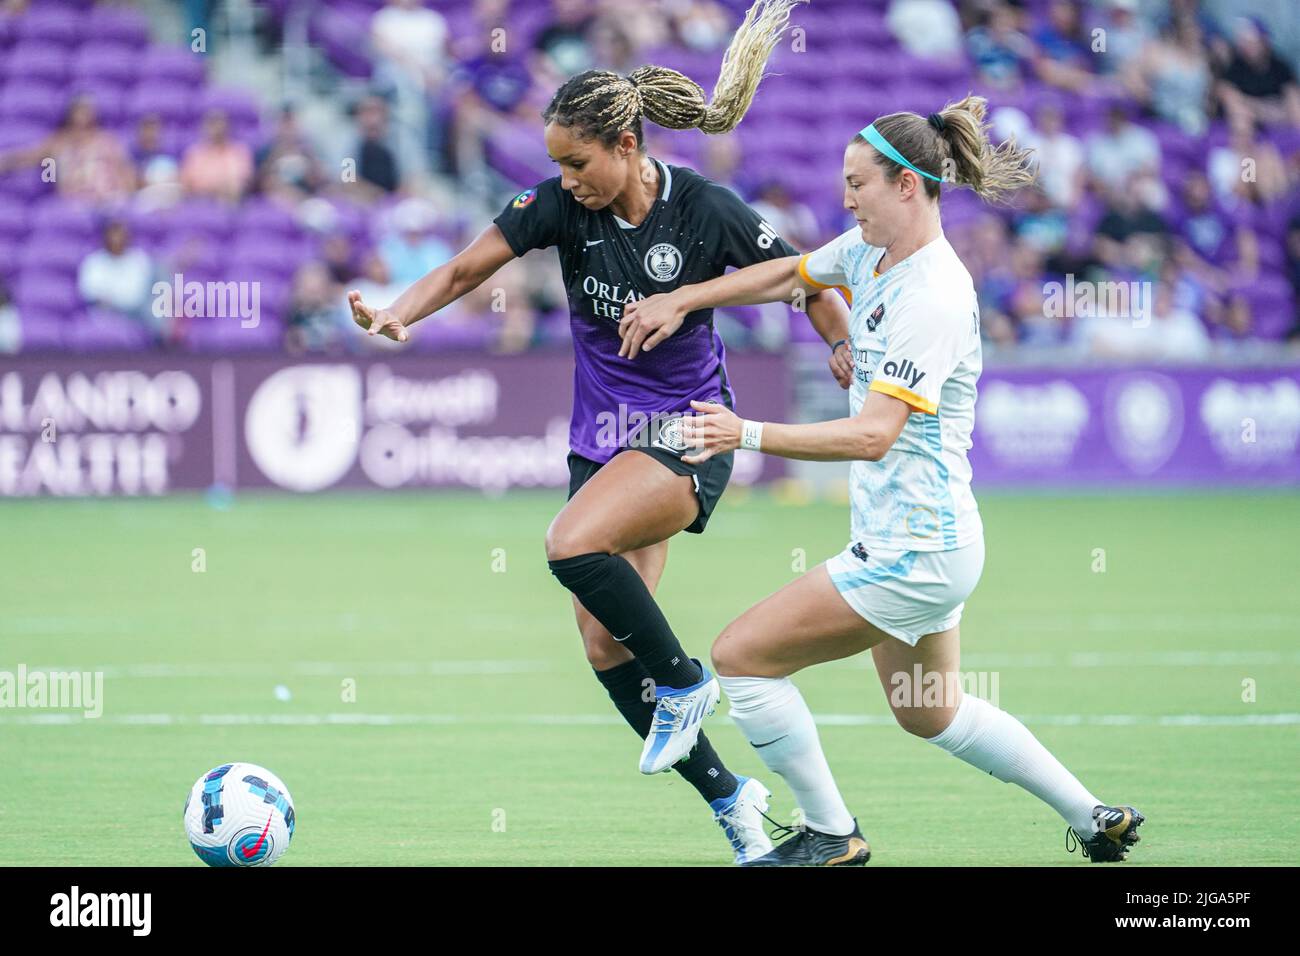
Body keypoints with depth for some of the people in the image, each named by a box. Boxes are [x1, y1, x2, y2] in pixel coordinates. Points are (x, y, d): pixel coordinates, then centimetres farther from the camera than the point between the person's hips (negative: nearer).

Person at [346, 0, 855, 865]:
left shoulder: (709, 213, -16)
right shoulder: (562, 205, -7)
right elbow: (464, 270, -7)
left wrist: (848, 353, -17)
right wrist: (397, 314, -25)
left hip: (687, 436, -6)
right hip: (603, 438, 6)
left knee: (573, 544, -31)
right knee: (603, 644, 1)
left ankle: (683, 680, -8)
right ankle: (728, 796, 15)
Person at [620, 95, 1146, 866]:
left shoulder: (935, 297, -22)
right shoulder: (871, 253, 5)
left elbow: (873, 433, -29)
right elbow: (789, 275, 24)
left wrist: (749, 435, -34)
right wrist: (680, 300, 15)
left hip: (915, 552, -10)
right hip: (920, 541, 10)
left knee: (742, 655, -7)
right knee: (930, 714, 24)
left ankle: (831, 834, 5)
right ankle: (1095, 818, 33)